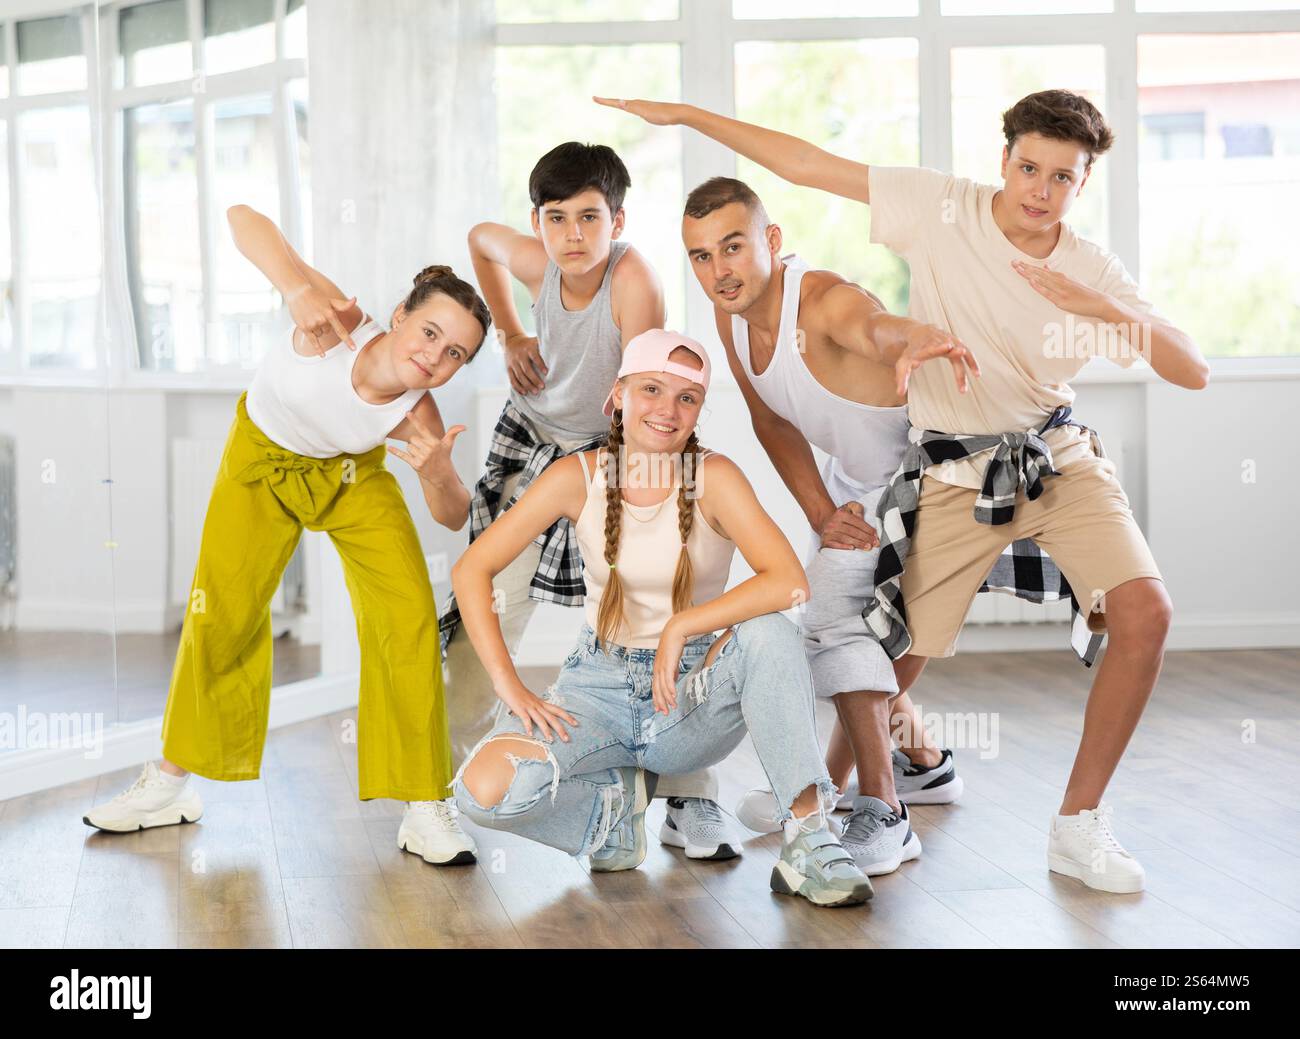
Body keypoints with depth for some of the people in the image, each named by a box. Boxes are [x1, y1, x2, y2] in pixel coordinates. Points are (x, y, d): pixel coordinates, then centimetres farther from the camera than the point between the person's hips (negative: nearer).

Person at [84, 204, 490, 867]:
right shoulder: (336, 325, -38)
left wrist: (437, 475, -42)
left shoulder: (417, 419, -32)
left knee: (408, 620, -13)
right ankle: (172, 782, 26)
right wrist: (301, 290, -57)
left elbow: (453, 518, -20)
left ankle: (424, 809, -3)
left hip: (352, 475, 0)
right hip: (262, 458, 0)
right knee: (220, 614, 6)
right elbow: (243, 218, -40)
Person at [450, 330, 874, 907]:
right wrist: (509, 686, -16)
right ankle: (617, 805, 4)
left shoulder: (713, 477, -11)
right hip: (599, 687, 1)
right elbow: (471, 569, -7)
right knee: (484, 789, -26)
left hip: (690, 692, -1)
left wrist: (680, 628, -28)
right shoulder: (578, 477, -7)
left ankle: (807, 837, -25)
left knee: (768, 633, -33)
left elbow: (789, 582, -26)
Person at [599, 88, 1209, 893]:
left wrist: (1103, 309, -29)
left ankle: (1080, 825, -3)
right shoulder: (946, 209, -10)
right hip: (955, 475, -1)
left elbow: (1194, 373, -14)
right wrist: (685, 114, -10)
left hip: (1058, 461, 2)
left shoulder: (1094, 273, -7)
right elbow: (807, 164, -9)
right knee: (897, 653, -1)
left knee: (1145, 614, -18)